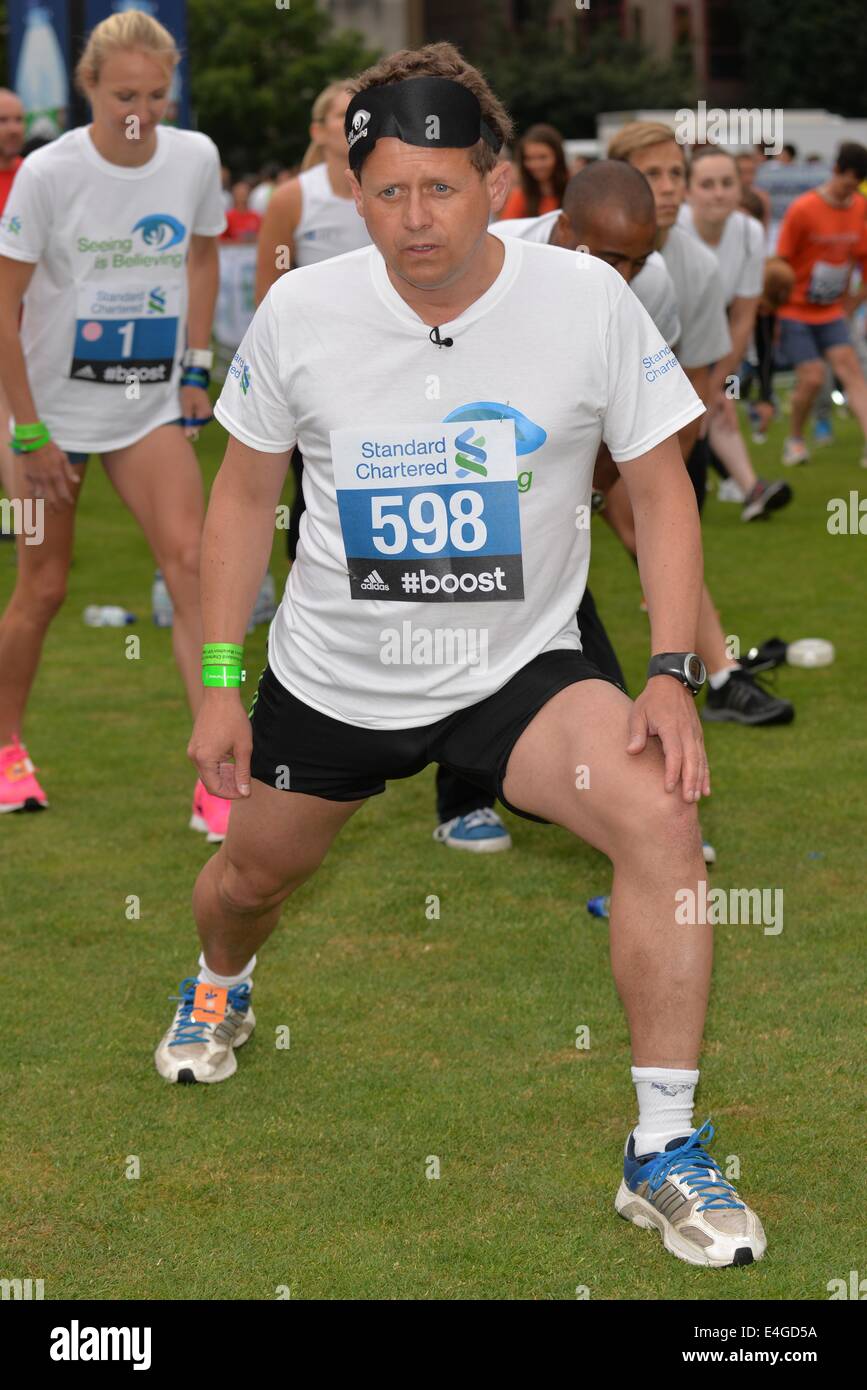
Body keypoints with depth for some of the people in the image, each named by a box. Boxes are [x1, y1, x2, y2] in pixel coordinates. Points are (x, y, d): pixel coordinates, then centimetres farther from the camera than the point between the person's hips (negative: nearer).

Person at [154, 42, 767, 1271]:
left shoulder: (589, 301, -16)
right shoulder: (300, 315, -12)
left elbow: (659, 487, -6)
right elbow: (246, 492, 3)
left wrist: (672, 677, -16)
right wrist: (219, 685, 2)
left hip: (518, 673, -2)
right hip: (331, 678, 2)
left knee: (662, 814, -27)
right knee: (250, 874, 19)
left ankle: (664, 1153, -18)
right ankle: (221, 987, 60)